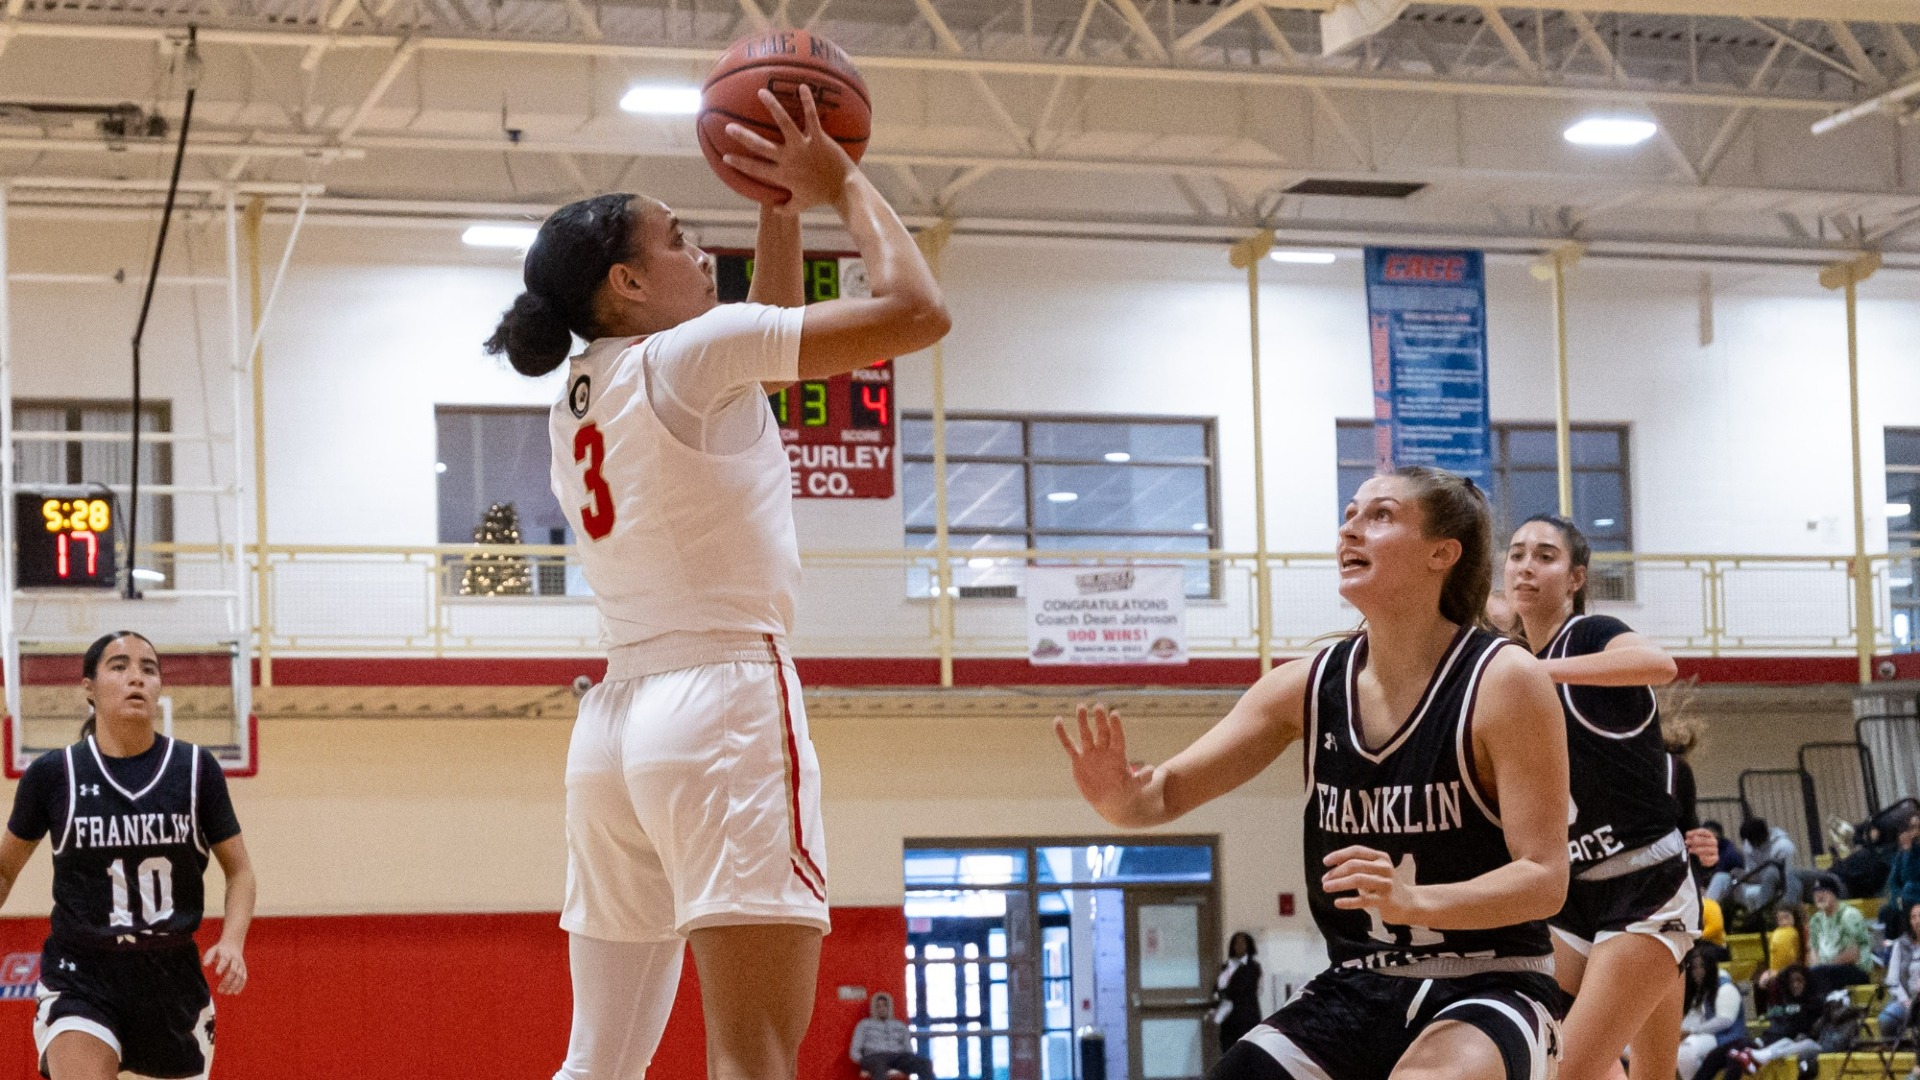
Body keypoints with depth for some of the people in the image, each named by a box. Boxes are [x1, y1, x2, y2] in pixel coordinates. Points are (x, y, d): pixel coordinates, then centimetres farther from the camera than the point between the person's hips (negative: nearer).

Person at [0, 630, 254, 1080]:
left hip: (173, 977, 2)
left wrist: (232, 941, -10)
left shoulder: (195, 769, -1)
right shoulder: (54, 773, -2)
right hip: (80, 978, -2)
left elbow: (238, 870, 8)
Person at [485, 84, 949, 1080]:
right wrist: (842, 185, 6)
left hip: (614, 720, 9)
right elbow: (914, 311, -7)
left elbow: (765, 351, 34)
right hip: (725, 698, -9)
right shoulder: (688, 354, -5)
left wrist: (782, 209, 29)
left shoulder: (579, 399, 18)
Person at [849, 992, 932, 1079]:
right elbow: (854, 1051, 15)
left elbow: (908, 1049, 22)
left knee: (925, 1064, -28)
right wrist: (863, 1061, -8)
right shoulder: (864, 1024, 22)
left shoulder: (900, 1026, 28)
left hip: (898, 1057, 3)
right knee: (879, 1068, -44)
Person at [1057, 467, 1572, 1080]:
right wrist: (1118, 797, -21)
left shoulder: (1505, 682, -13)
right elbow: (1167, 793, 4)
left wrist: (1410, 900, -33)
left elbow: (1545, 879, -16)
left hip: (1490, 990, -5)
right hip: (1356, 989, 6)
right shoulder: (1308, 687, 3)